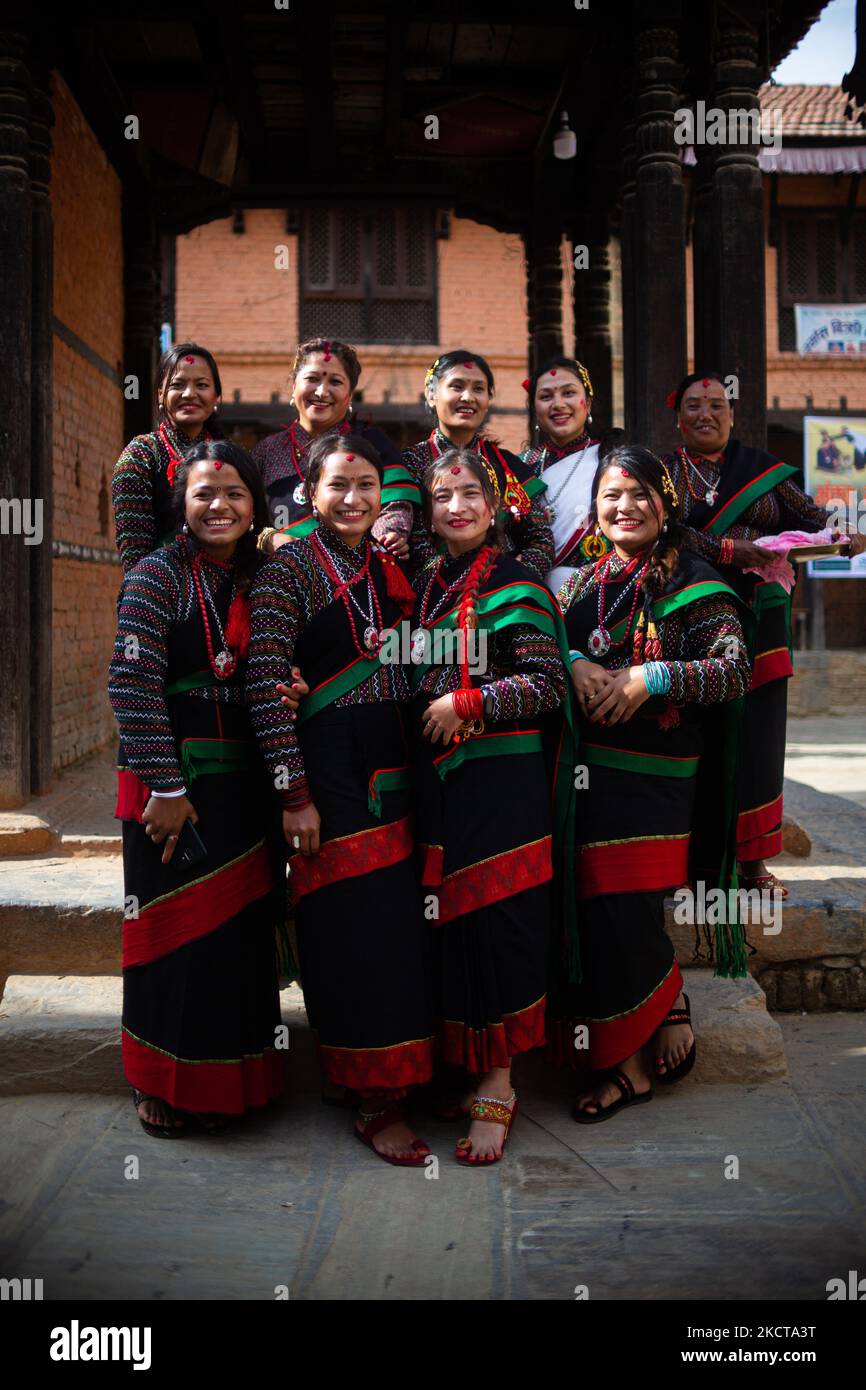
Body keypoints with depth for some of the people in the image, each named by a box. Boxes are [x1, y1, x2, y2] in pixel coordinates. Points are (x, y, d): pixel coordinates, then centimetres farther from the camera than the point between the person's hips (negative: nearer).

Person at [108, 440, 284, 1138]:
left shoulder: (258, 579, 11)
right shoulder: (159, 573, -6)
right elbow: (133, 683, -15)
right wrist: (165, 786, -18)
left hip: (244, 783, 5)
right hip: (174, 781, -5)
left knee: (241, 929, 10)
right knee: (175, 930, 3)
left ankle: (230, 1078, 27)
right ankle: (164, 1086, 22)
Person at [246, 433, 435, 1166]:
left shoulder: (391, 569, 14)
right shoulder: (291, 568, -6)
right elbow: (266, 684, -13)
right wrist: (295, 793, -16)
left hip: (393, 767, 6)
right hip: (329, 768, -6)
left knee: (400, 923, 8)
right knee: (356, 925, -5)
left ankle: (399, 1080, 24)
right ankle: (376, 1103, 8)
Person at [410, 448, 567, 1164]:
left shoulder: (517, 585, -5)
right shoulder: (427, 582, 14)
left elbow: (549, 682, -11)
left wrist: (466, 704, -14)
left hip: (501, 775, -6)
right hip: (437, 775, 6)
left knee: (494, 917, -6)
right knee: (451, 918, 7)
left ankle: (498, 1086, 6)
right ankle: (474, 1072, 19)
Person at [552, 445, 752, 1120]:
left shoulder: (693, 584, 0)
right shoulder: (583, 583, 14)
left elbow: (736, 670, -9)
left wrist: (653, 677, -20)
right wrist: (573, 665, -11)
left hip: (654, 778, -4)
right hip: (586, 771, 4)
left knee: (625, 910, -10)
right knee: (595, 910, -1)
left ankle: (670, 1002, 23)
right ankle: (627, 1062, 15)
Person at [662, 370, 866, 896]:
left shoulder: (763, 468, 14)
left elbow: (808, 517, 7)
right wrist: (730, 550, -18)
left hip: (755, 621, 2)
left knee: (757, 734, 0)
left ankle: (751, 861, 11)